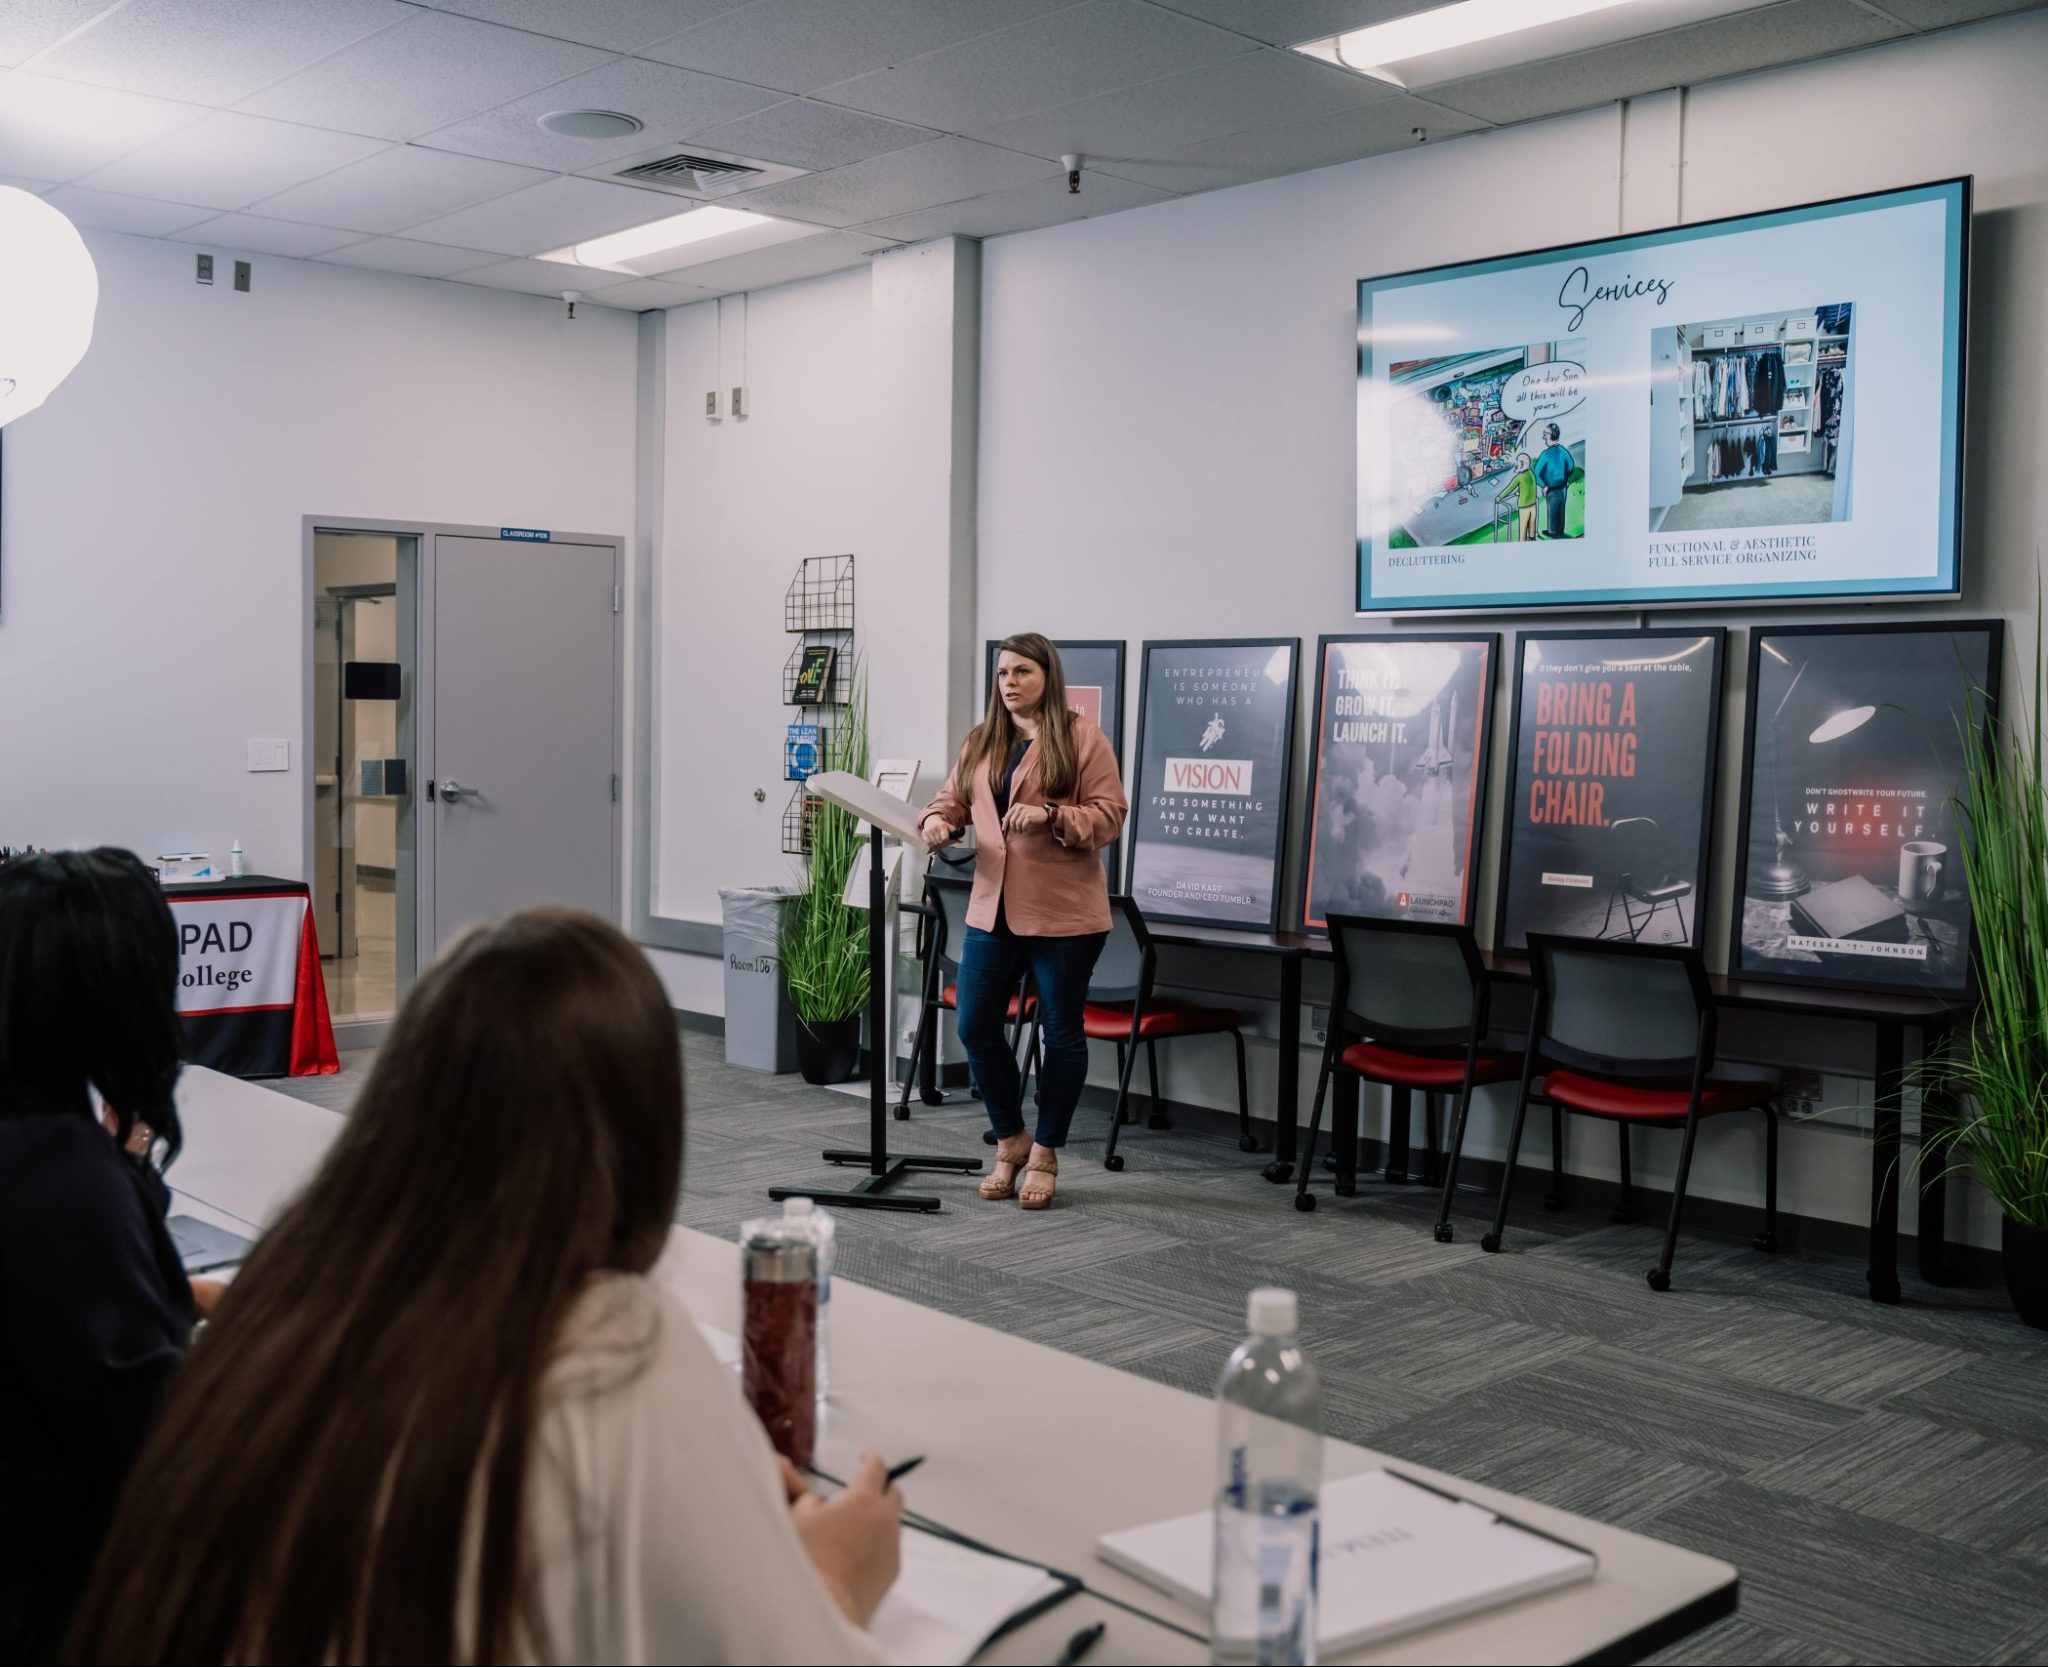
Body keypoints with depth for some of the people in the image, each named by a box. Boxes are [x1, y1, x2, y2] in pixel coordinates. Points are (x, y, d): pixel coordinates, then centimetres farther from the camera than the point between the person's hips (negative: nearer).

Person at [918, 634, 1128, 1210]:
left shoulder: (1083, 739, -5)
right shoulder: (980, 741, 11)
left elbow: (1109, 815, -9)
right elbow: (953, 798, 16)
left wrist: (1050, 816, -23)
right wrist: (936, 821, -6)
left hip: (1063, 914, -5)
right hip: (992, 909, 5)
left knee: (1061, 1033, 6)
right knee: (976, 1028, 4)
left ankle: (1044, 1153, 22)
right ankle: (1010, 1142, 25)